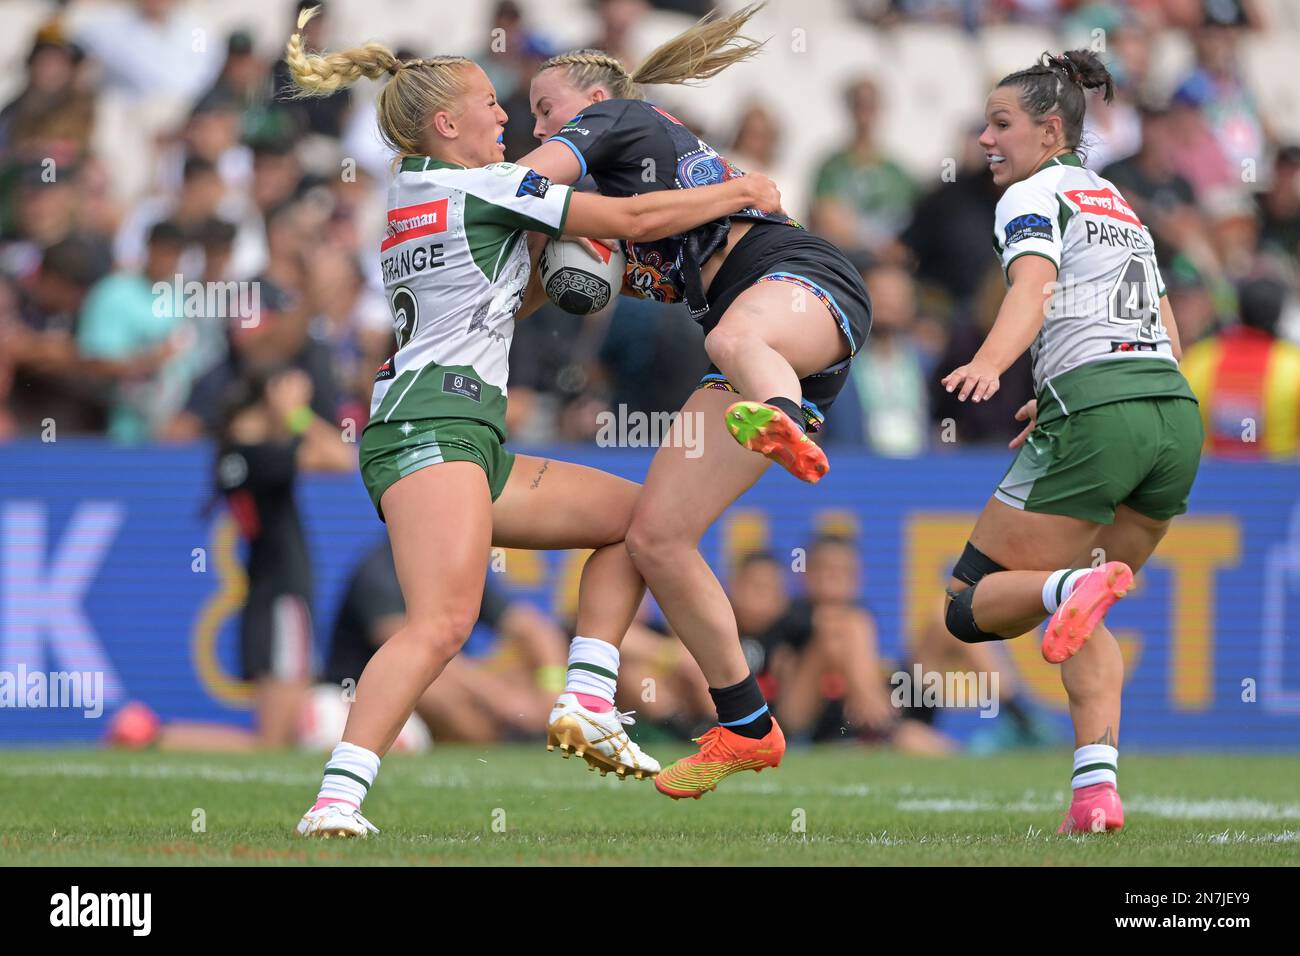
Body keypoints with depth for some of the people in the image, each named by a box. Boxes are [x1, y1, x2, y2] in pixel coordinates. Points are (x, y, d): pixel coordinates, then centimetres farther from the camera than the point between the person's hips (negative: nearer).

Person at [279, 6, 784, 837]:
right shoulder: (482, 186, -3)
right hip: (434, 426, -10)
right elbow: (635, 219, -2)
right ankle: (336, 803, -39)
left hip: (469, 443, 10)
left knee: (633, 514, 18)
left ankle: (587, 706, 5)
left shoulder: (412, 197, 23)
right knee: (442, 623, -28)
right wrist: (742, 194, 10)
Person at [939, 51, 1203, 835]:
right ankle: (1097, 787, -1)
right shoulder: (1119, 206, 27)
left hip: (1095, 417, -7)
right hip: (1178, 416, 7)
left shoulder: (1033, 196, 4)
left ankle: (1076, 587, -32)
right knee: (1076, 618, 19)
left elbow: (1033, 287, -18)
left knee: (973, 607, 1)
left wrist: (990, 363, -35)